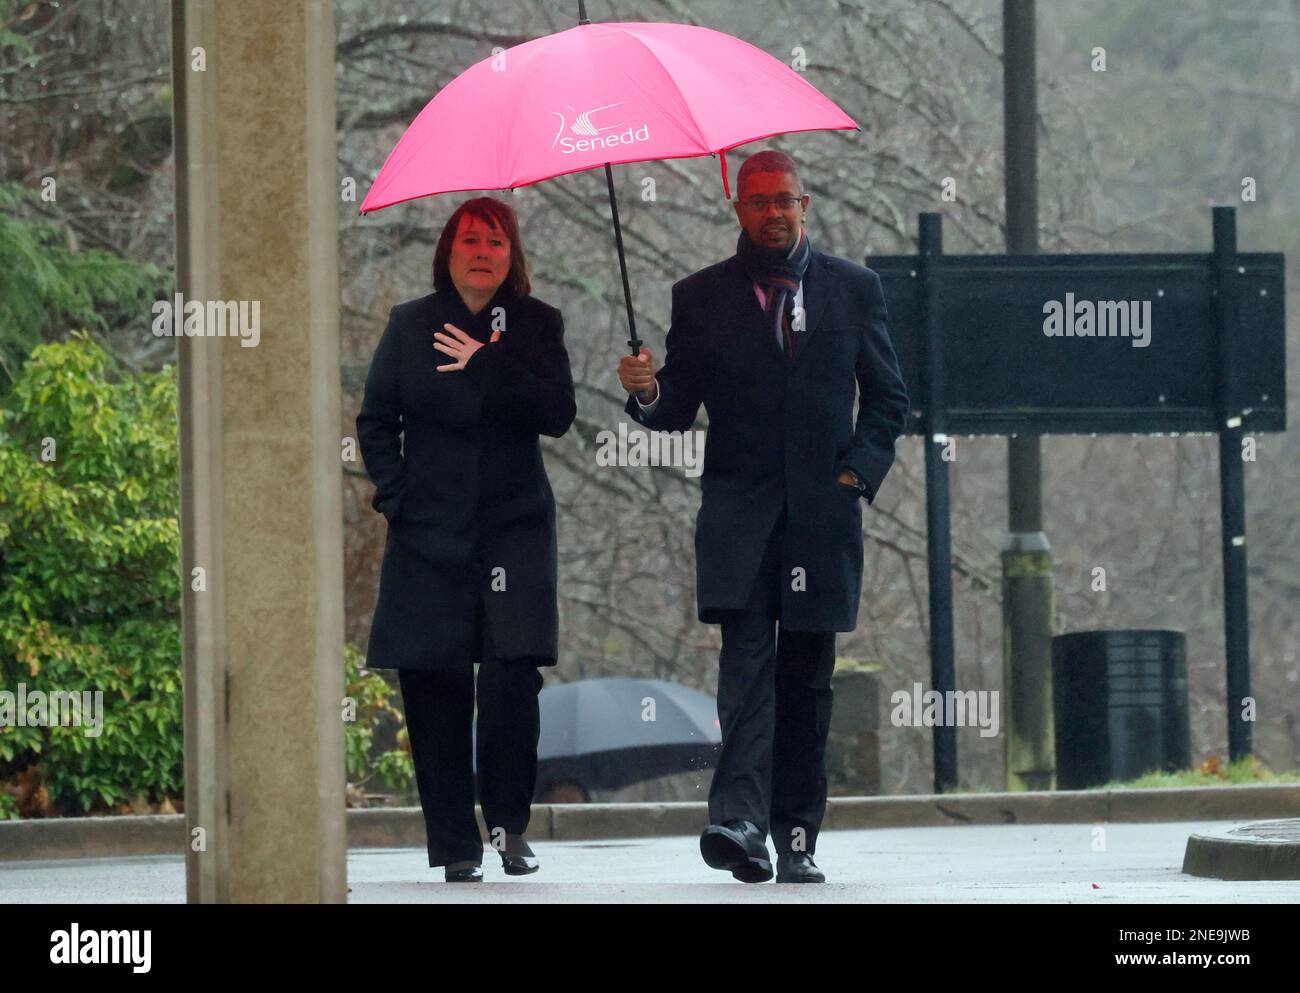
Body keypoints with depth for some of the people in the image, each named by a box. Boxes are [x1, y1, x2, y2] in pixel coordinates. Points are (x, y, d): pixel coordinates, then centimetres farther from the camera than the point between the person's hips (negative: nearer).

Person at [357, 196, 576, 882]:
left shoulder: (536, 325, 7)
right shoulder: (410, 325, 9)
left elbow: (557, 414, -6)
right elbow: (376, 422, 12)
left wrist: (488, 365, -13)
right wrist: (396, 495, 0)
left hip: (515, 526, -1)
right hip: (429, 534, 1)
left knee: (512, 677, -15)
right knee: (433, 687, -4)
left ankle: (509, 823, 2)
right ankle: (455, 846, 2)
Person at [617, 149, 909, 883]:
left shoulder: (854, 289, 11)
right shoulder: (702, 298, 9)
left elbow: (889, 398, 14)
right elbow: (679, 410, 7)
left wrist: (859, 470, -1)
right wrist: (649, 391, -15)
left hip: (822, 512, 2)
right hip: (738, 511, -1)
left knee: (807, 680, 4)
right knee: (748, 656, -18)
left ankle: (795, 839, 9)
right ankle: (739, 821, -28)